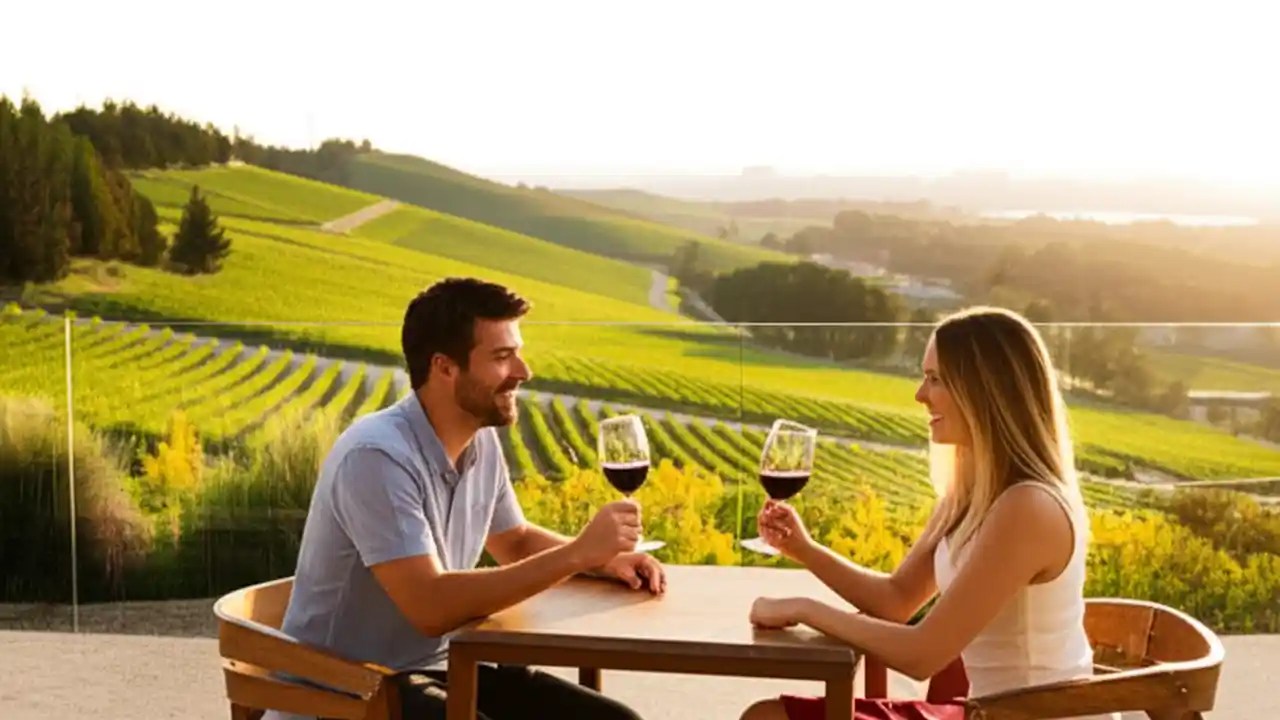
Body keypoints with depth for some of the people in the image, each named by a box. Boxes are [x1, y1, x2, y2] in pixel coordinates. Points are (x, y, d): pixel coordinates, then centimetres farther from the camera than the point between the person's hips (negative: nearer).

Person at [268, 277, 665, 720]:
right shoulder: (378, 457, -24)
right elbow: (432, 607, -31)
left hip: (442, 666, 8)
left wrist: (604, 558, 0)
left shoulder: (481, 440, 1)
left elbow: (515, 540, 20)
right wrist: (577, 554, -29)